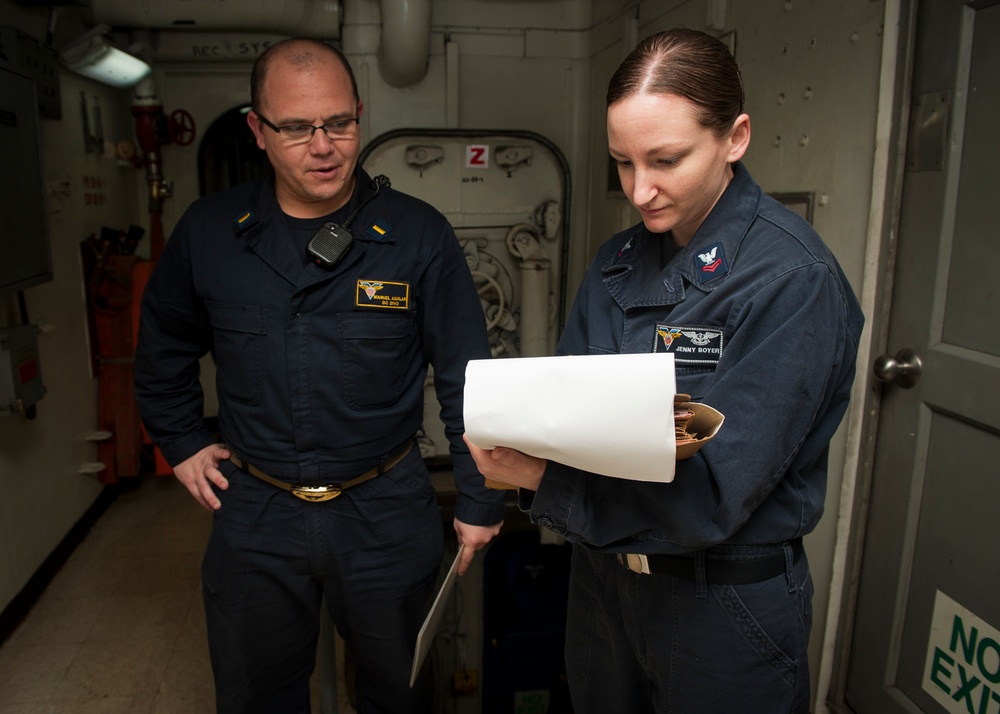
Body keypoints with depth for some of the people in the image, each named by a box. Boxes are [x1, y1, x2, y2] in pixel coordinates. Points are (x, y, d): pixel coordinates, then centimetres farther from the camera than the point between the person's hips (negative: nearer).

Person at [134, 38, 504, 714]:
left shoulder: (419, 234, -11)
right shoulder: (208, 231, -3)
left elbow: (467, 378, -8)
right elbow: (164, 346, 15)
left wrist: (480, 501, -5)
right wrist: (182, 442, 10)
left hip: (386, 510, -1)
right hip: (254, 511, 2)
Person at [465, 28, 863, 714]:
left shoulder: (795, 281, -21)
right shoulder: (617, 261, 1)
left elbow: (713, 490, -26)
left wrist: (541, 479, -31)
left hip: (725, 603, -5)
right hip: (602, 573, 6)